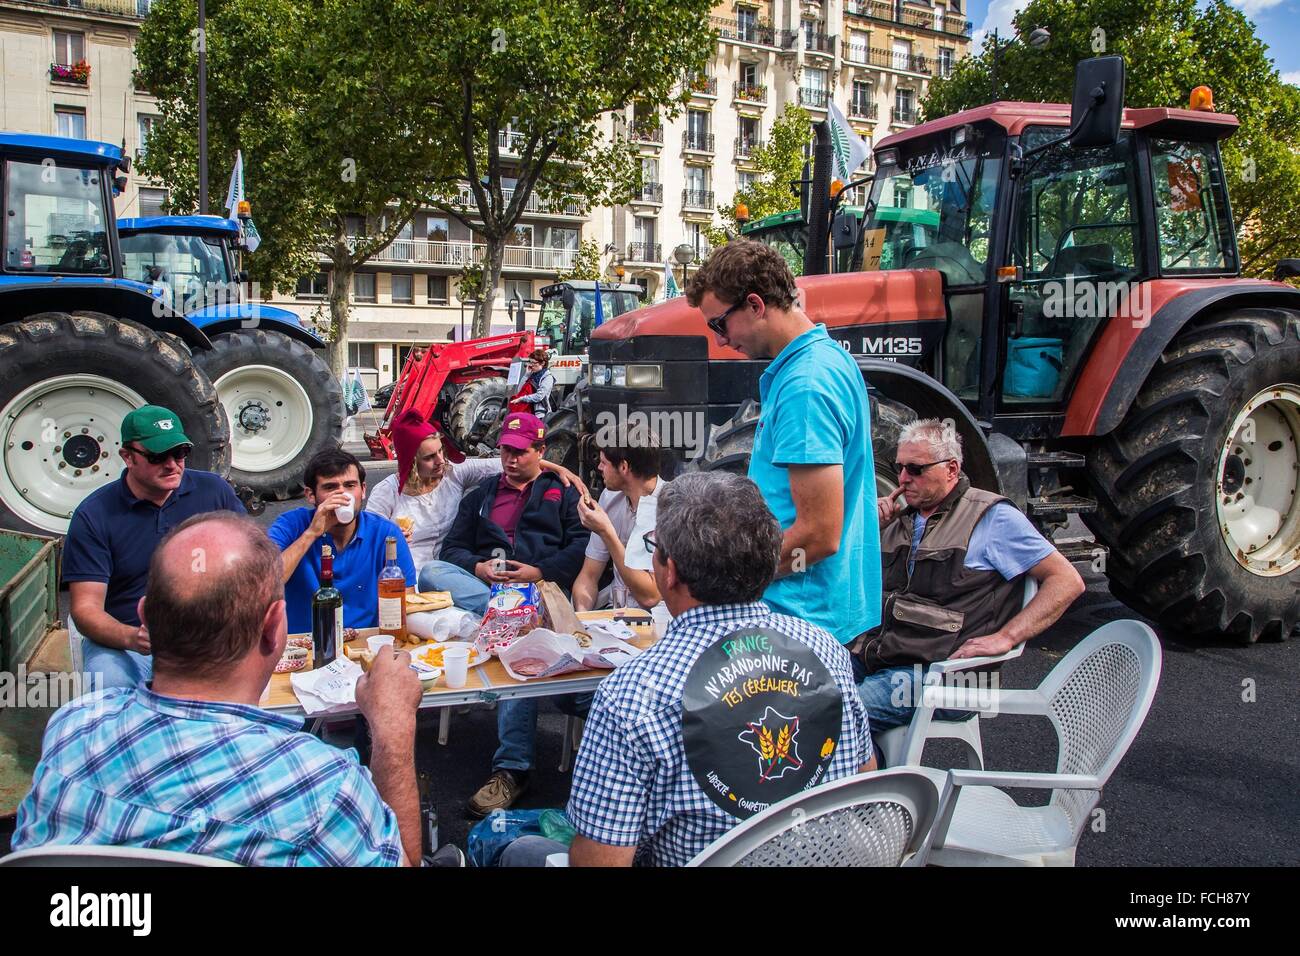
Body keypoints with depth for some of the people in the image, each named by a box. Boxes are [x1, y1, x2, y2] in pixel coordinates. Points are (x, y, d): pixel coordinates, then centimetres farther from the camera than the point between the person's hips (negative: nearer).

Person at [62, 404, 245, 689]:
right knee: (111, 686, -35)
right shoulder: (93, 515, -1)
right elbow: (85, 608, -6)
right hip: (121, 640, -1)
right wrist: (131, 638, -28)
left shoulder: (213, 491, 5)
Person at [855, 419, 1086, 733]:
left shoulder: (992, 517, -1)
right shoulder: (902, 518, 17)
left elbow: (1067, 581, -5)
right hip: (872, 655, 7)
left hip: (934, 671, -7)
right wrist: (872, 529, 6)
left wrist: (1005, 637, -14)